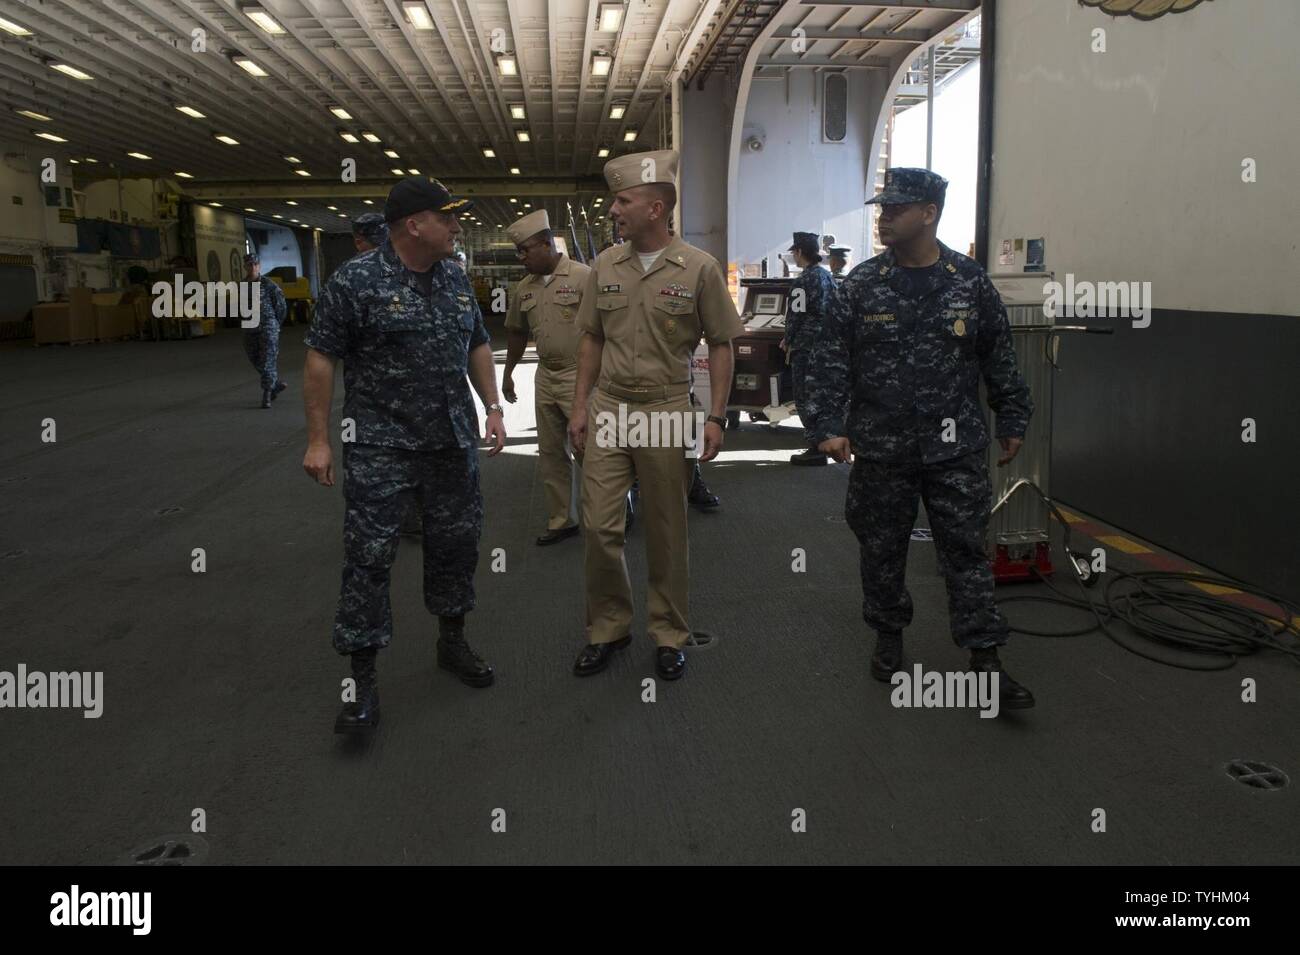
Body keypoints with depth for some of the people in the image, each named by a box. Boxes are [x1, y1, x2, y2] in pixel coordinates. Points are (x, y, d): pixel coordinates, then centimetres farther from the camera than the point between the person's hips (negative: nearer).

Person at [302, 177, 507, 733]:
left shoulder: (455, 279, 9)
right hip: (380, 447, -6)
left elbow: (477, 346, 19)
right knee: (368, 557, -3)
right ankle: (363, 682, 6)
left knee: (456, 545, 13)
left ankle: (452, 641, 33)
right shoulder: (356, 280, -10)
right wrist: (318, 438, -11)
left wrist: (493, 407, 10)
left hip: (453, 441, 6)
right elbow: (320, 359, -8)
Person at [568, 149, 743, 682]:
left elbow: (721, 346, -1)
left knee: (666, 533, 7)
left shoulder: (698, 268, -5)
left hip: (667, 412, -3)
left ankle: (669, 634, 23)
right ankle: (608, 627, 21)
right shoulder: (605, 266, 6)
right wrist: (580, 406, 7)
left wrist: (716, 418, -7)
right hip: (608, 408, 3)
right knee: (599, 526, 2)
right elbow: (592, 339, 13)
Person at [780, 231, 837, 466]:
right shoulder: (827, 276, 12)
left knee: (804, 398, -3)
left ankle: (815, 448, -2)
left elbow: (796, 315, -14)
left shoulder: (803, 280, -15)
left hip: (806, 347, -9)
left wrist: (788, 341, 2)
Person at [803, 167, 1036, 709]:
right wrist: (828, 426, -12)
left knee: (966, 551, 3)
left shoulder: (970, 283, 1)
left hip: (956, 447, 0)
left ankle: (984, 657, 11)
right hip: (880, 447, 1)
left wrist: (1013, 421, 11)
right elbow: (830, 360, -2)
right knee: (882, 551, 11)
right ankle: (888, 638, 30)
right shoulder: (861, 286, 0)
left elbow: (1000, 359, 9)